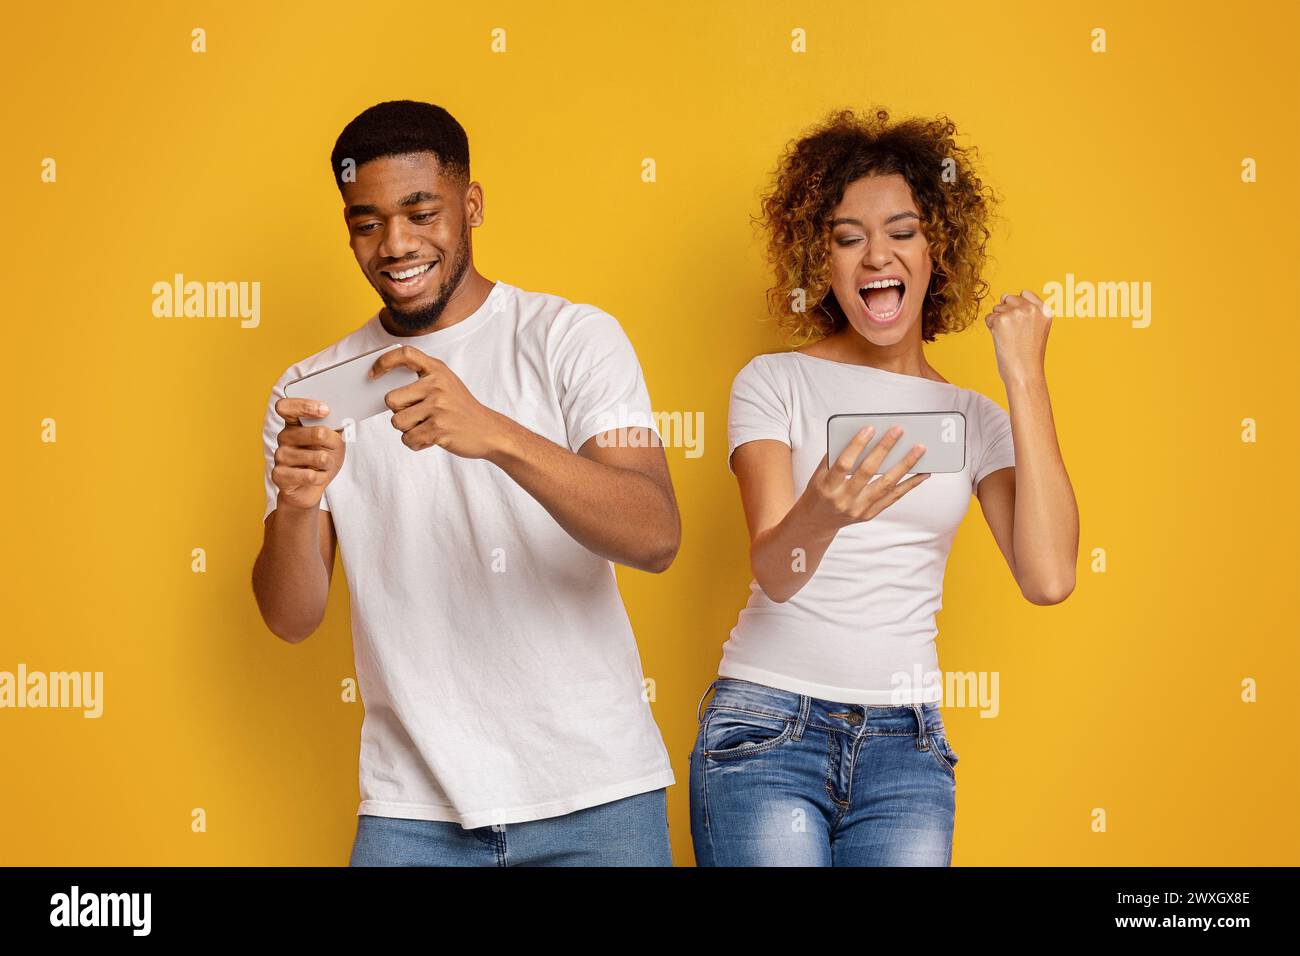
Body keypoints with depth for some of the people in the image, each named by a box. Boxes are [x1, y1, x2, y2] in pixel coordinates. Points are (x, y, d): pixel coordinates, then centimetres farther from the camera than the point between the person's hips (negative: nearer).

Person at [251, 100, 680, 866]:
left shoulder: (571, 338, -3)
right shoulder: (311, 393, 6)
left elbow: (656, 538, -17)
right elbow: (292, 619, 0)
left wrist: (496, 436, -32)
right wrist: (296, 505, -21)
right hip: (413, 810, 2)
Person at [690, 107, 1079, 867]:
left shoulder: (975, 419, 8)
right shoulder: (776, 383, 0)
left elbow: (1049, 577, -8)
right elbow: (774, 574, -12)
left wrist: (1027, 381, -7)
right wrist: (819, 518, -36)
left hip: (907, 746, 3)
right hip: (769, 724, -3)